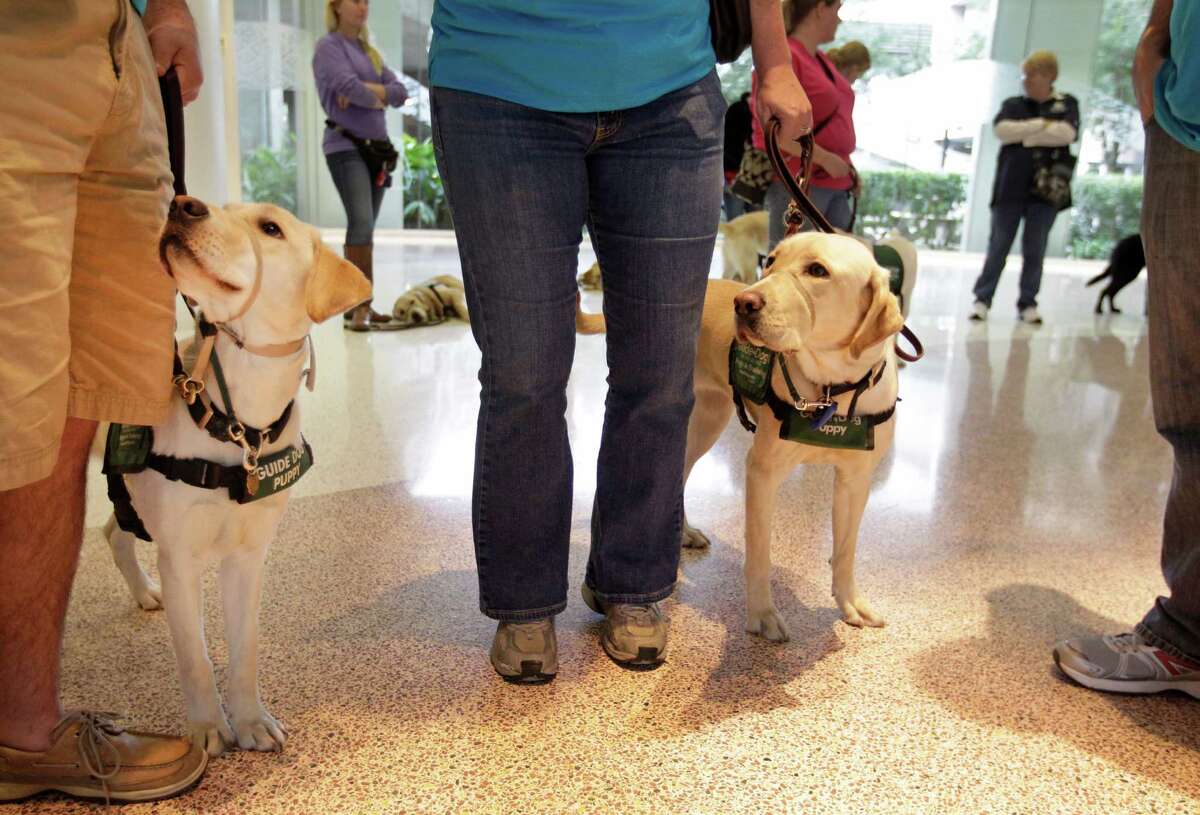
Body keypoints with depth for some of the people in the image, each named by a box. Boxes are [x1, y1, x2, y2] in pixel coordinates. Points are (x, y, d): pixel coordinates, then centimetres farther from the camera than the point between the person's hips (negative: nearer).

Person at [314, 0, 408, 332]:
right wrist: (378, 99, 1)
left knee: (364, 228, 5)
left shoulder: (370, 52, 22)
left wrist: (368, 88, -7)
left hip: (375, 146, 7)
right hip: (346, 146, -7)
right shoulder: (328, 45, 2)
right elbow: (347, 85, -16)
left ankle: (356, 307, 7)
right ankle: (361, 306, -20)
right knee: (361, 223, -19)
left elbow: (400, 92, 10)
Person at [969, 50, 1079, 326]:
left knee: (1035, 250, 2)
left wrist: (1024, 134, -6)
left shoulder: (1067, 104, 10)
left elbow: (1067, 134, -8)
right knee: (998, 246, -1)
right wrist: (1041, 124, -9)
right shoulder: (1014, 104, 13)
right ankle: (982, 299, 2)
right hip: (1010, 187, 0)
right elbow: (1001, 130, -6)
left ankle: (1027, 304, 7)